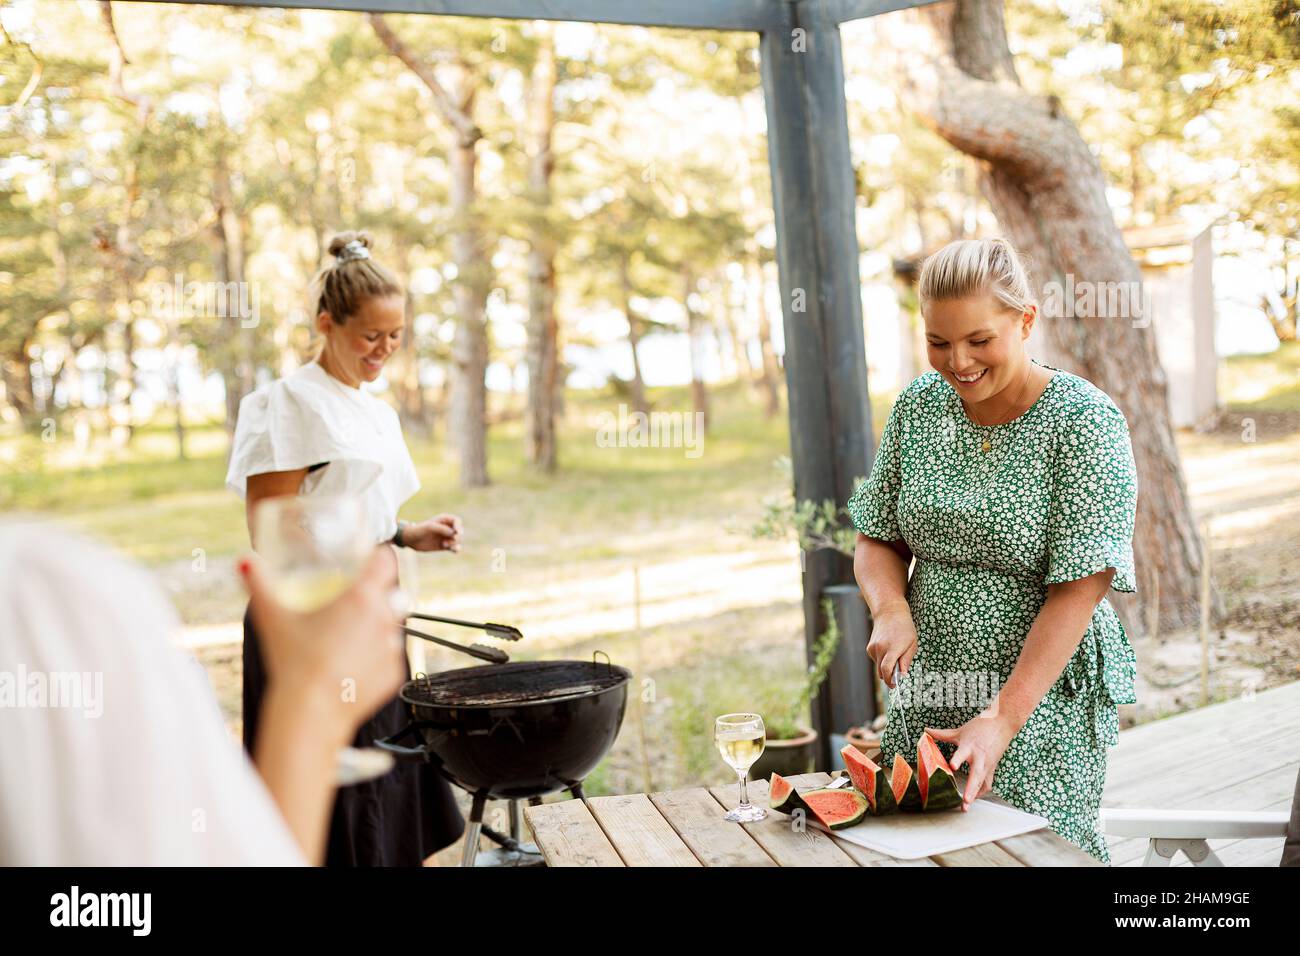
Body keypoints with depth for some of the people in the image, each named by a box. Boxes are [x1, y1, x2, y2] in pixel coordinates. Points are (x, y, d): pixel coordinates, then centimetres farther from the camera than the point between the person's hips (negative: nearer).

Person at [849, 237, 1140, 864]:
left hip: (1044, 694, -4)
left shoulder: (1085, 422, -14)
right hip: (927, 691, 5)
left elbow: (1078, 590, -18)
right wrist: (891, 611, -12)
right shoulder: (917, 407, 1)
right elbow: (877, 539, 9)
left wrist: (1001, 719, -24)